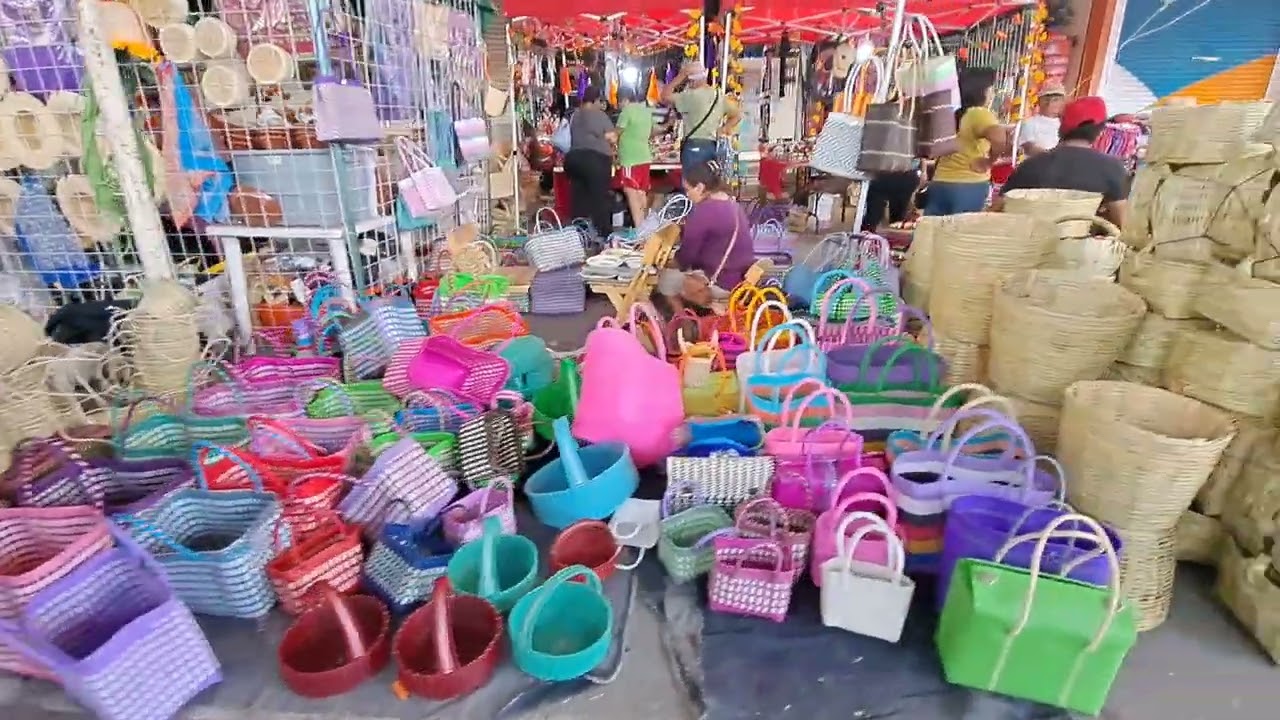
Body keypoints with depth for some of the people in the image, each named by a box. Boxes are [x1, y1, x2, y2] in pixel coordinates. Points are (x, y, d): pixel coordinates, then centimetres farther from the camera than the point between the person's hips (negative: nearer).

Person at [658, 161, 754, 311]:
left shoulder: (703, 211, -19)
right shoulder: (732, 204, 8)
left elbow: (688, 253, -12)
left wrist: (671, 263, 7)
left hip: (725, 282, -9)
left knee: (665, 280, 5)